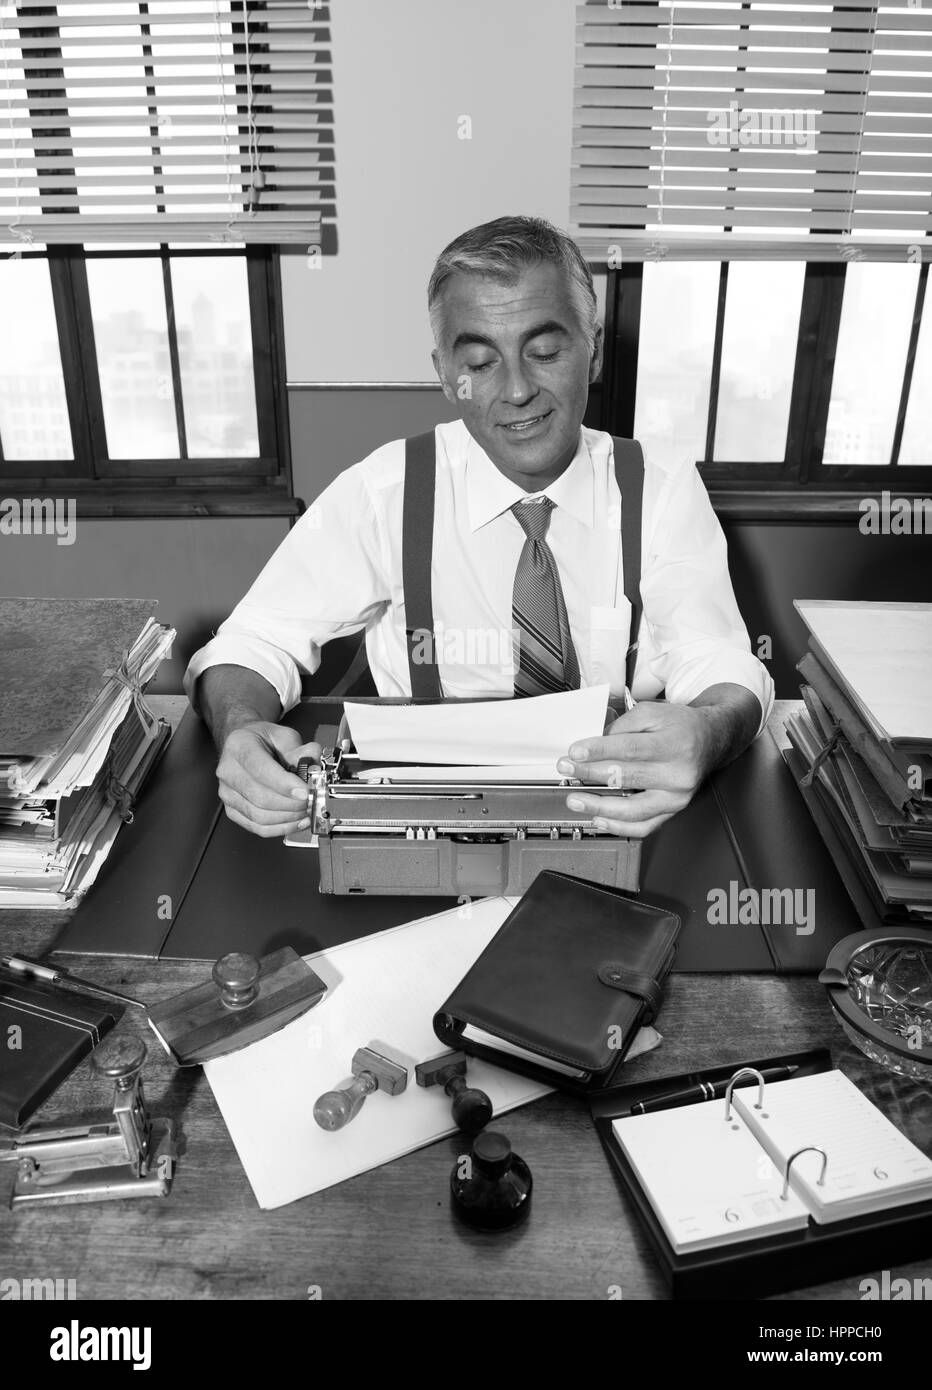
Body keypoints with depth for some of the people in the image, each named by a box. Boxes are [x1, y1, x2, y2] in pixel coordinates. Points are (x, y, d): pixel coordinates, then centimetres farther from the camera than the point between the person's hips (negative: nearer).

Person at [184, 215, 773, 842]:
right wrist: (241, 728, -29)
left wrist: (708, 730, -37)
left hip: (620, 812, 3)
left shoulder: (665, 490, -1)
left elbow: (723, 672, -11)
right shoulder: (383, 491, -4)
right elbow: (257, 642, -4)